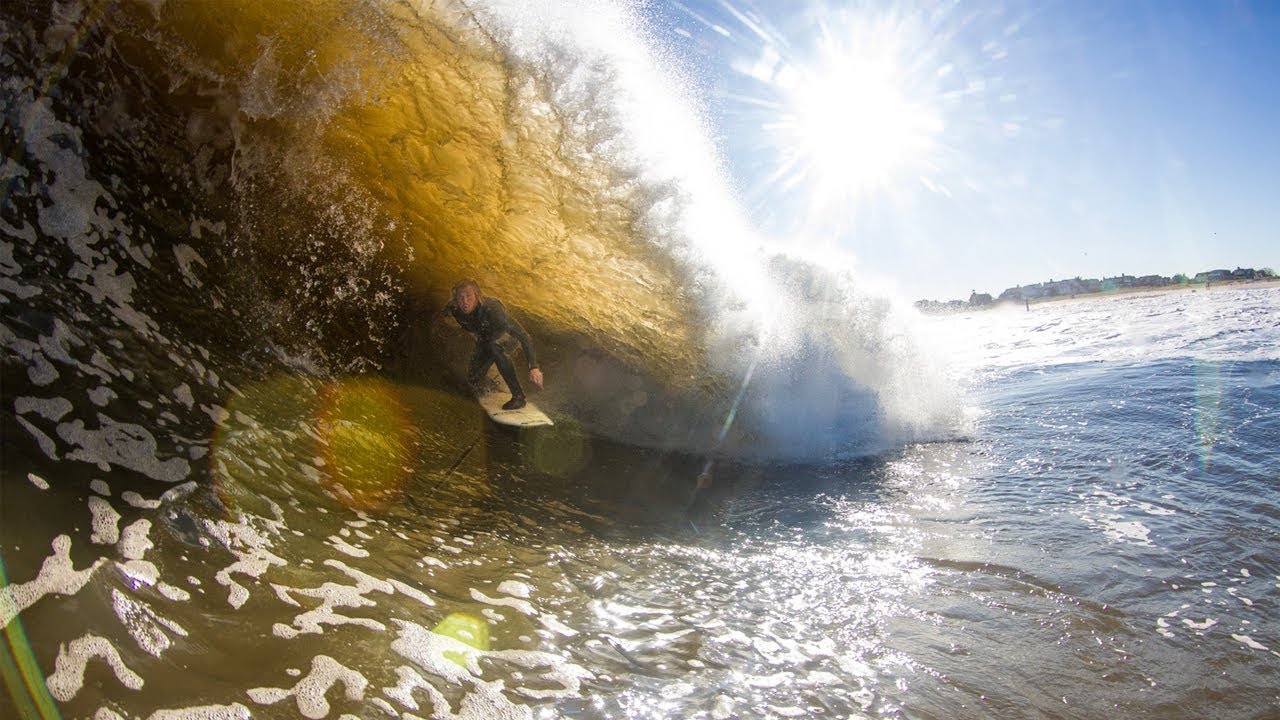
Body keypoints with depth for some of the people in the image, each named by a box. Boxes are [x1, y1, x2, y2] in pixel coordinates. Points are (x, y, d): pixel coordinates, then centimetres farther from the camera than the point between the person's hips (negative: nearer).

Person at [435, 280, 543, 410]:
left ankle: (518, 397, -30)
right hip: (483, 343, 5)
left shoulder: (491, 308, -40)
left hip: (505, 337, -5)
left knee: (494, 346, -37)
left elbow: (523, 336, -44)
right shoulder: (453, 309, -27)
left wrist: (533, 367, -50)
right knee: (474, 380, -3)